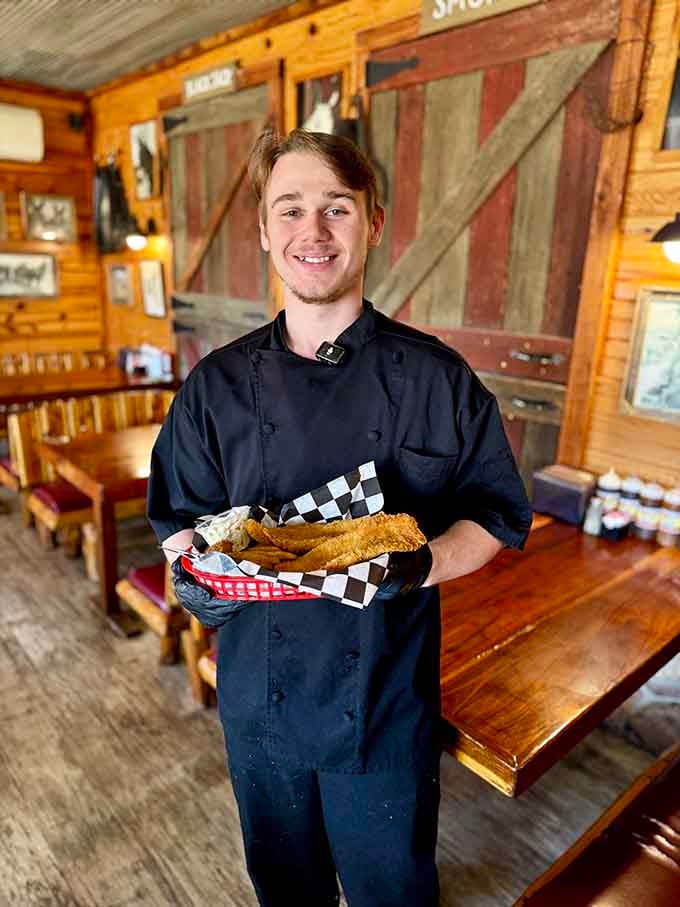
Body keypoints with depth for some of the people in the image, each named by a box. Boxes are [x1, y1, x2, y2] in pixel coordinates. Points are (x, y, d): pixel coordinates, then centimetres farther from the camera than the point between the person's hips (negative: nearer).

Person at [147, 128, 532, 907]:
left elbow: (498, 514, -5)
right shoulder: (219, 384, -6)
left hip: (387, 704, -1)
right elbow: (179, 513, 3)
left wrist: (428, 563, -24)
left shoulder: (435, 377, -12)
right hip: (259, 697, 3)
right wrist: (198, 574, -18)